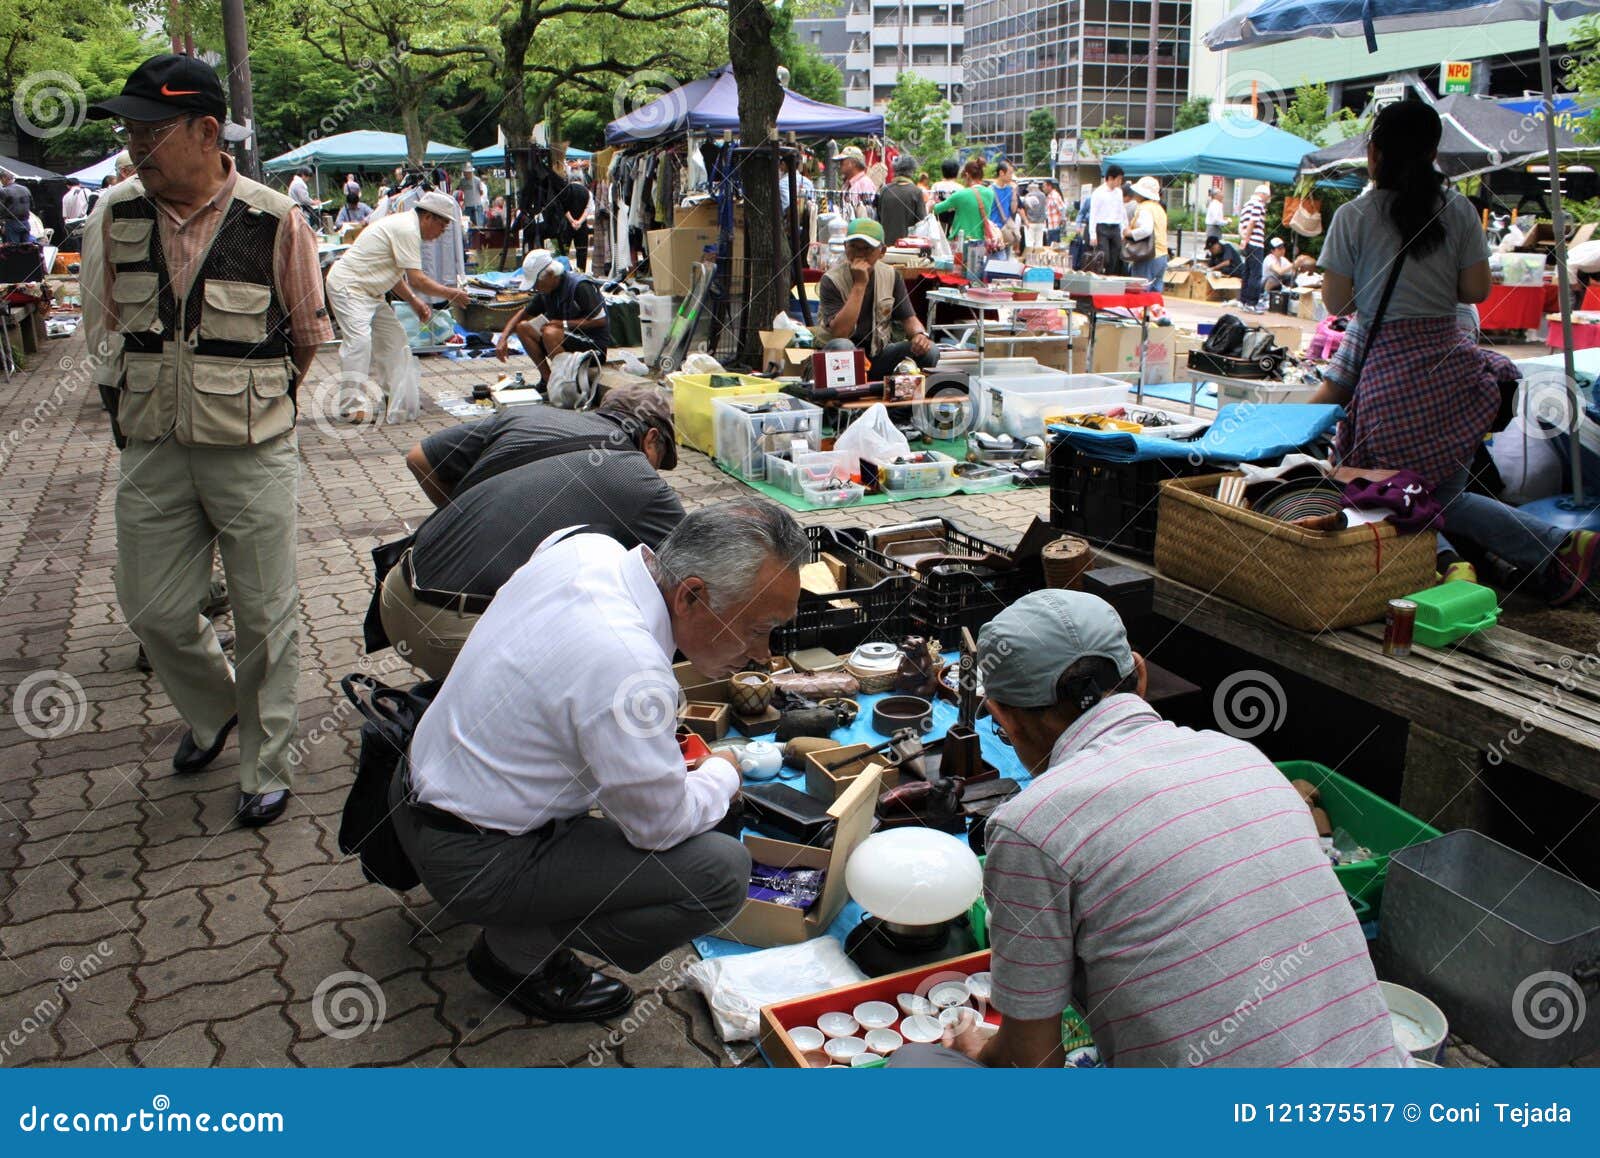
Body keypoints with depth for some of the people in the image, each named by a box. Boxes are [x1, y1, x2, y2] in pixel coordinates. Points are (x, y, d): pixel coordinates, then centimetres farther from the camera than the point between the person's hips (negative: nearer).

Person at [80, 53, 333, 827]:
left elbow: (308, 336, 3)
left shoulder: (275, 223, -10)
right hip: (151, 450, 4)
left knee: (264, 617, 5)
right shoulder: (114, 219, 0)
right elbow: (103, 330, 14)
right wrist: (167, 400, 13)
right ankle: (213, 708, 42)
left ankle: (266, 770, 23)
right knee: (152, 610, 11)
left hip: (253, 453, -3)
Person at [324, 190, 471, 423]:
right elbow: (416, 279, -23)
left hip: (367, 290, 11)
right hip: (348, 286, -11)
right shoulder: (407, 229, -19)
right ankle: (353, 406, -24)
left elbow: (395, 274, 18)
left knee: (393, 336, 14)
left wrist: (415, 303, 11)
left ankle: (395, 396, 24)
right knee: (359, 340, -22)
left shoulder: (404, 224, 14)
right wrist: (449, 294, -12)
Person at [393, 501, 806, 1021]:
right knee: (721, 871, -16)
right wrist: (723, 775, 2)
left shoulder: (582, 545, -8)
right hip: (471, 863, -9)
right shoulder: (629, 668, -33)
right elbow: (663, 825, -18)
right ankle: (519, 950, 2)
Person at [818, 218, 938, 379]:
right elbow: (839, 332, -25)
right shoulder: (831, 280, -13)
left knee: (929, 351, -19)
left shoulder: (891, 275, 1)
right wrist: (859, 285, -27)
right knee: (841, 346, -38)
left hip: (880, 354, 4)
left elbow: (909, 318, 7)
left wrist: (920, 334, -18)